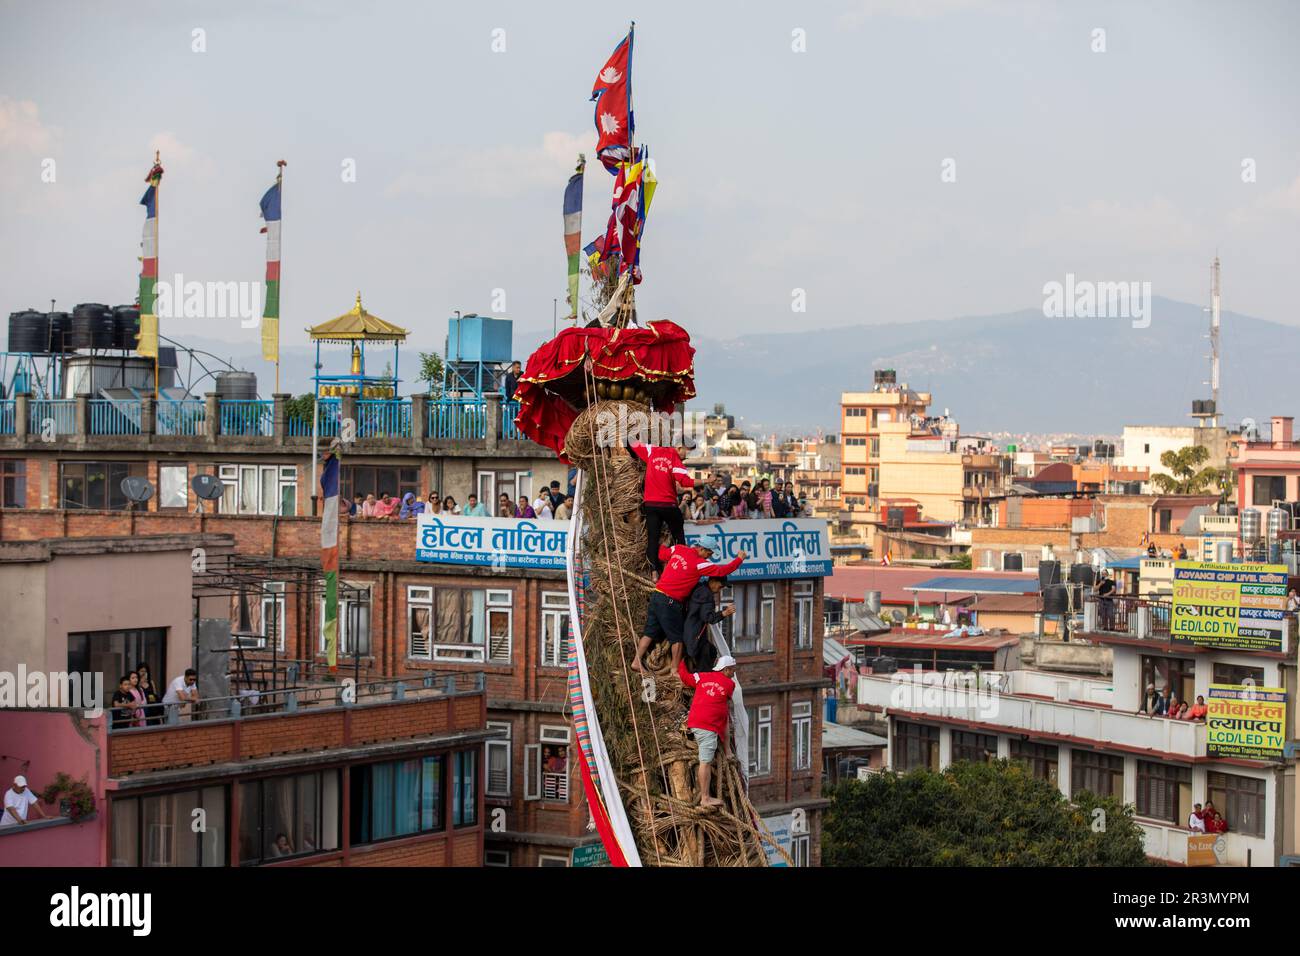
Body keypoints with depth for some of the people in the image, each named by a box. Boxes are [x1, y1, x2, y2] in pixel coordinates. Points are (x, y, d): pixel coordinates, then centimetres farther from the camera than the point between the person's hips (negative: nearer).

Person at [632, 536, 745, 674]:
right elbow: (722, 571, -13)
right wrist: (739, 559, -2)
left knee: (650, 633, 12)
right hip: (670, 602, -8)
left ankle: (636, 662, 11)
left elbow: (661, 554, 17)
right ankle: (675, 670, 9)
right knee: (677, 637, 4)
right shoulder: (699, 563, -15)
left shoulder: (678, 549, 4)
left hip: (657, 594, 8)